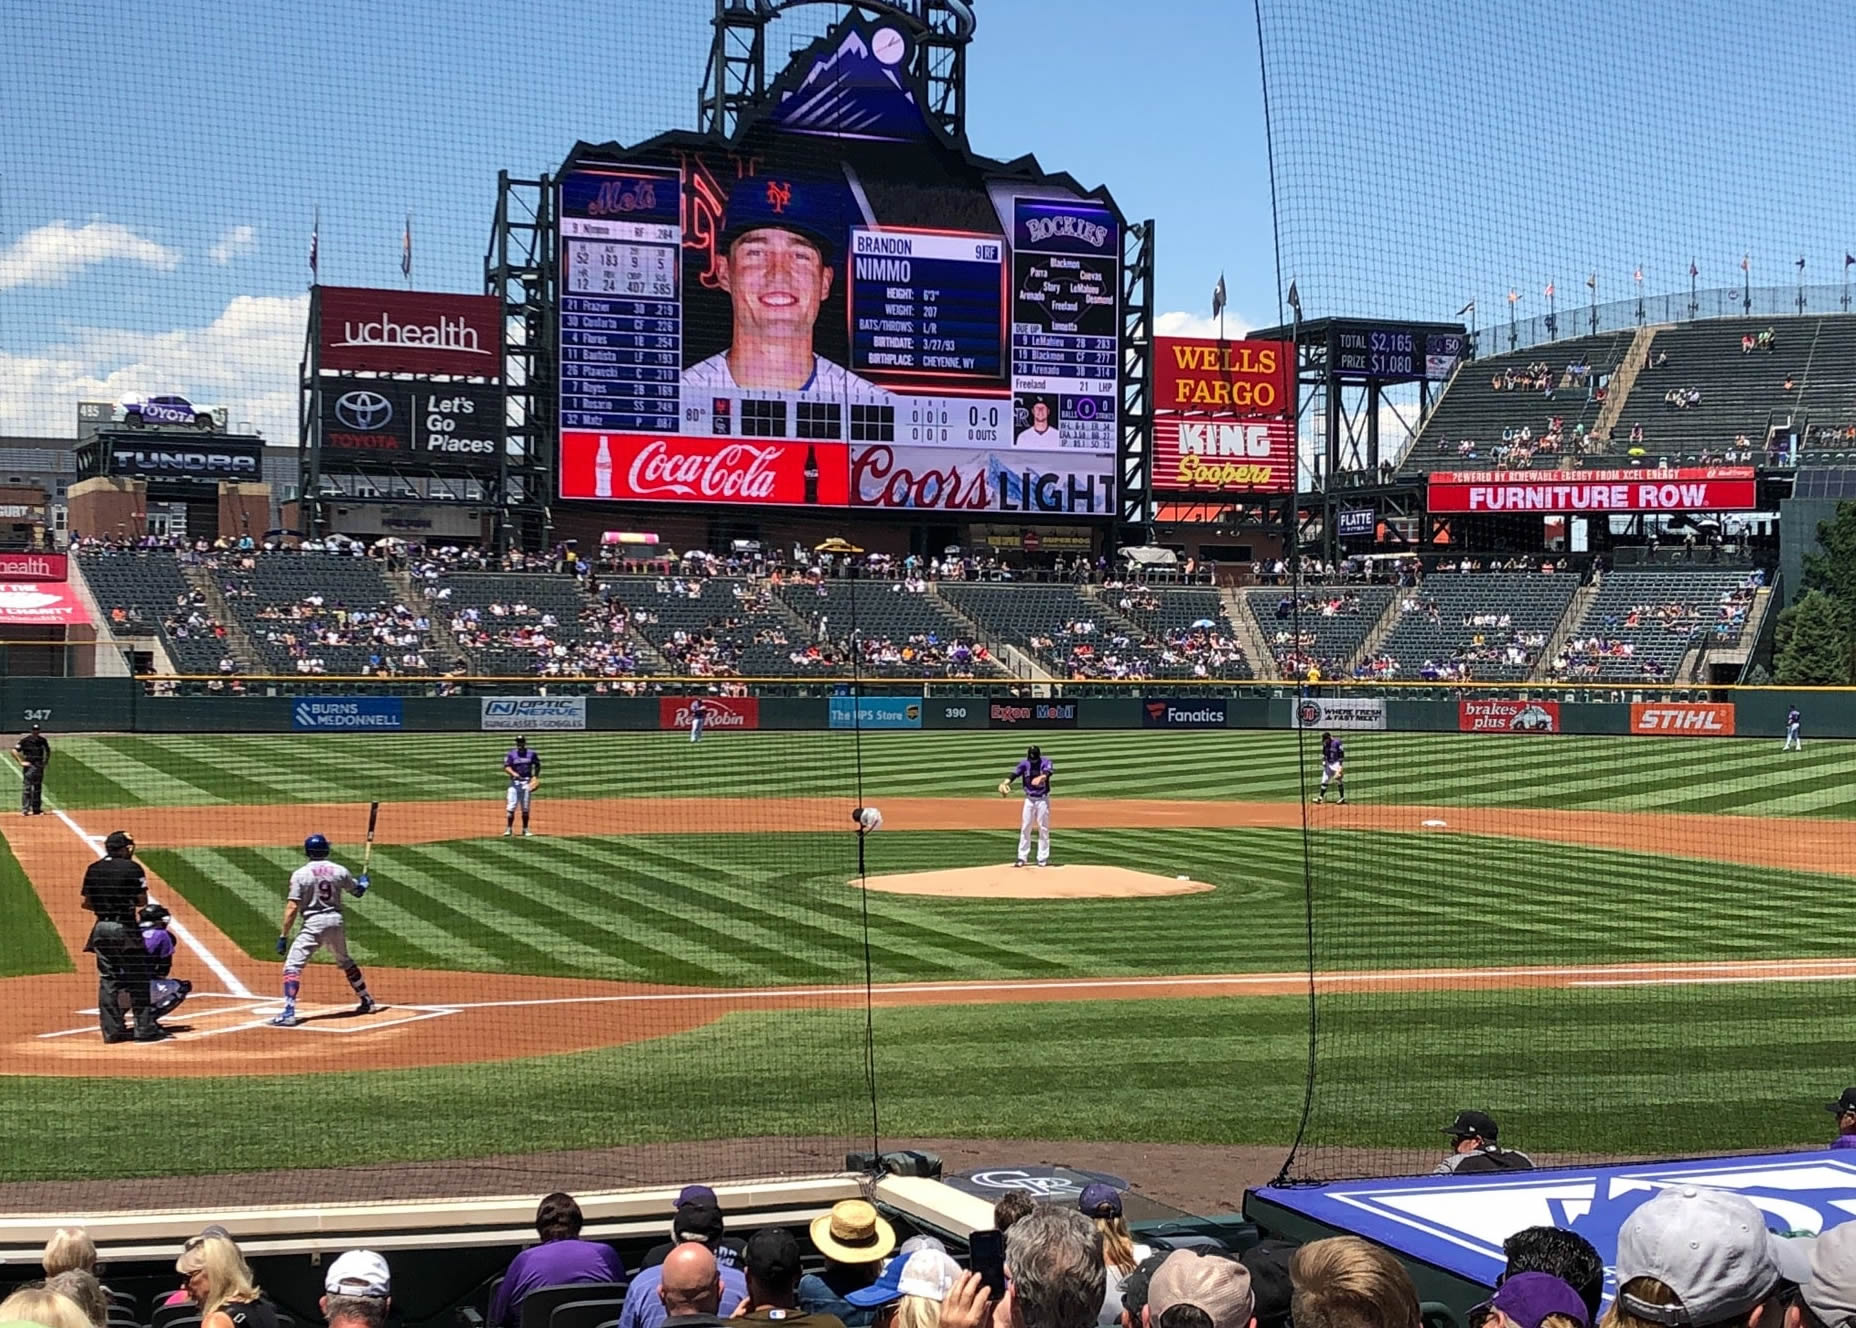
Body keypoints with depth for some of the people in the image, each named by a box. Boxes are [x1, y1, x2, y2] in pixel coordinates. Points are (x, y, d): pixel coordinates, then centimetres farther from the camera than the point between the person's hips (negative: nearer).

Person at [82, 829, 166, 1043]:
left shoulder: (93, 869, 7)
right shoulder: (132, 868, -7)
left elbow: (87, 903, 7)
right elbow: (142, 900, -8)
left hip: (101, 927, 5)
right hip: (125, 927, -5)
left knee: (107, 979, 9)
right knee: (137, 978, 2)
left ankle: (112, 1030, 9)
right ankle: (144, 1028, 3)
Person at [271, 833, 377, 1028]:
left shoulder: (300, 874, -7)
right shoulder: (339, 871, 4)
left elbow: (292, 908, -12)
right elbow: (358, 891, 20)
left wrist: (283, 936, -9)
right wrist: (363, 884, 44)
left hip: (314, 924, -5)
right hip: (337, 921, 5)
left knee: (292, 965, -6)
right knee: (345, 961, 26)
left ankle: (288, 1012, -22)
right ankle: (367, 1002, 35)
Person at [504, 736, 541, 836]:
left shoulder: (531, 754, 6)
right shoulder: (511, 754, 0)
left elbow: (537, 765, 17)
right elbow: (506, 767, -8)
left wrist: (535, 777, 3)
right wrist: (513, 773, -27)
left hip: (527, 783, 1)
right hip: (515, 782, -1)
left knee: (525, 808, 5)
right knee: (511, 807, -8)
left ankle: (525, 830, 12)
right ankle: (508, 829, -2)